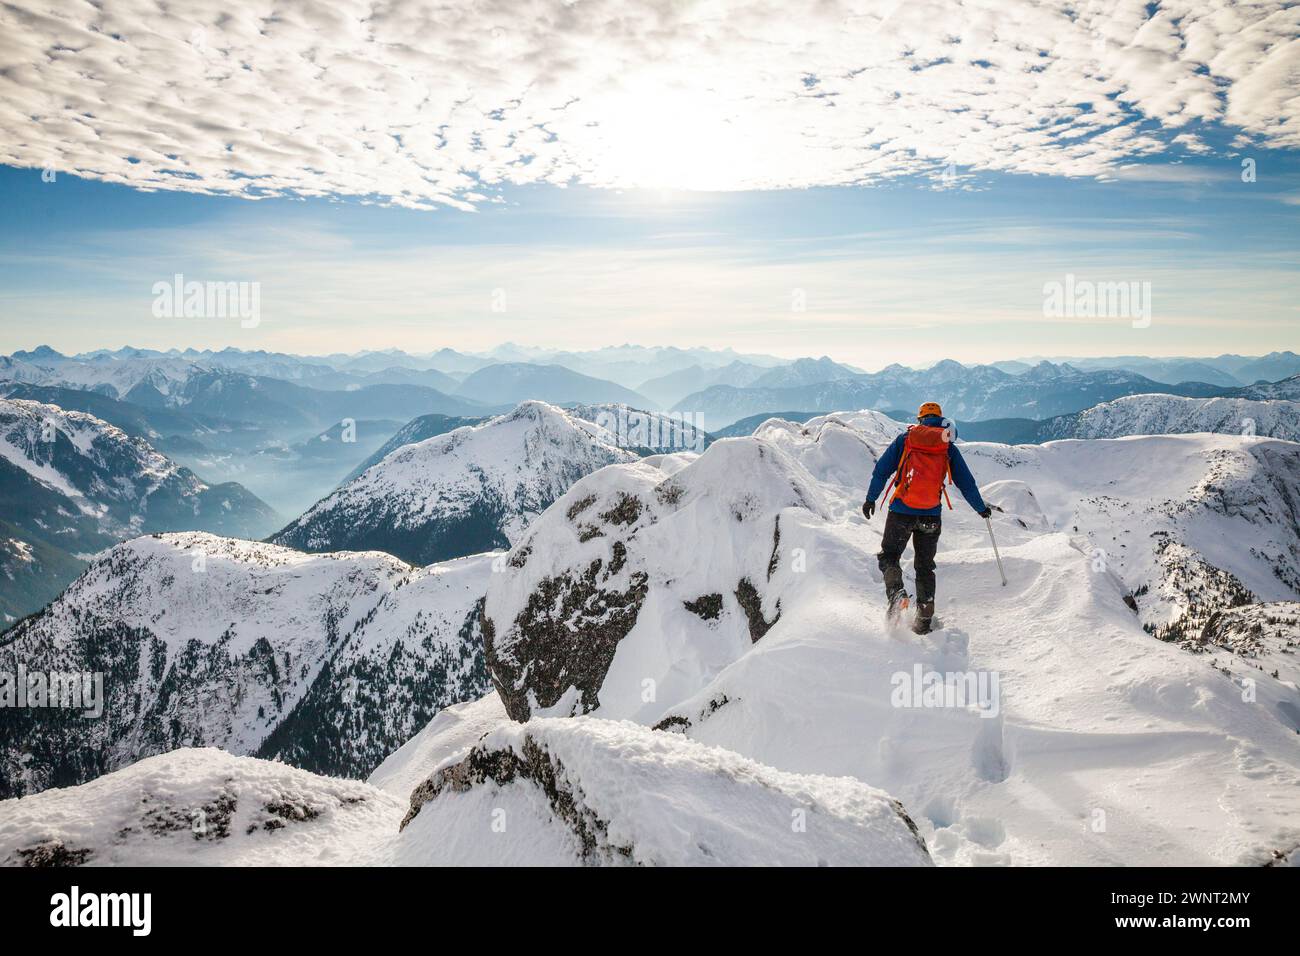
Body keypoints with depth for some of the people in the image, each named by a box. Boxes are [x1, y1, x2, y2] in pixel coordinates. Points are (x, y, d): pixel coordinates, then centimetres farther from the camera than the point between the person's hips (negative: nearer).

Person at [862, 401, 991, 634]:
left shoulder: (905, 438, 5)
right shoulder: (948, 446, 8)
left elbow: (882, 469, 2)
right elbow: (966, 481, 11)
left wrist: (870, 498, 9)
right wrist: (981, 508, 23)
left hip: (901, 511, -2)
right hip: (931, 516, 2)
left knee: (889, 556, 9)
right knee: (925, 566, 14)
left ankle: (896, 592, -19)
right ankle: (924, 617, 9)